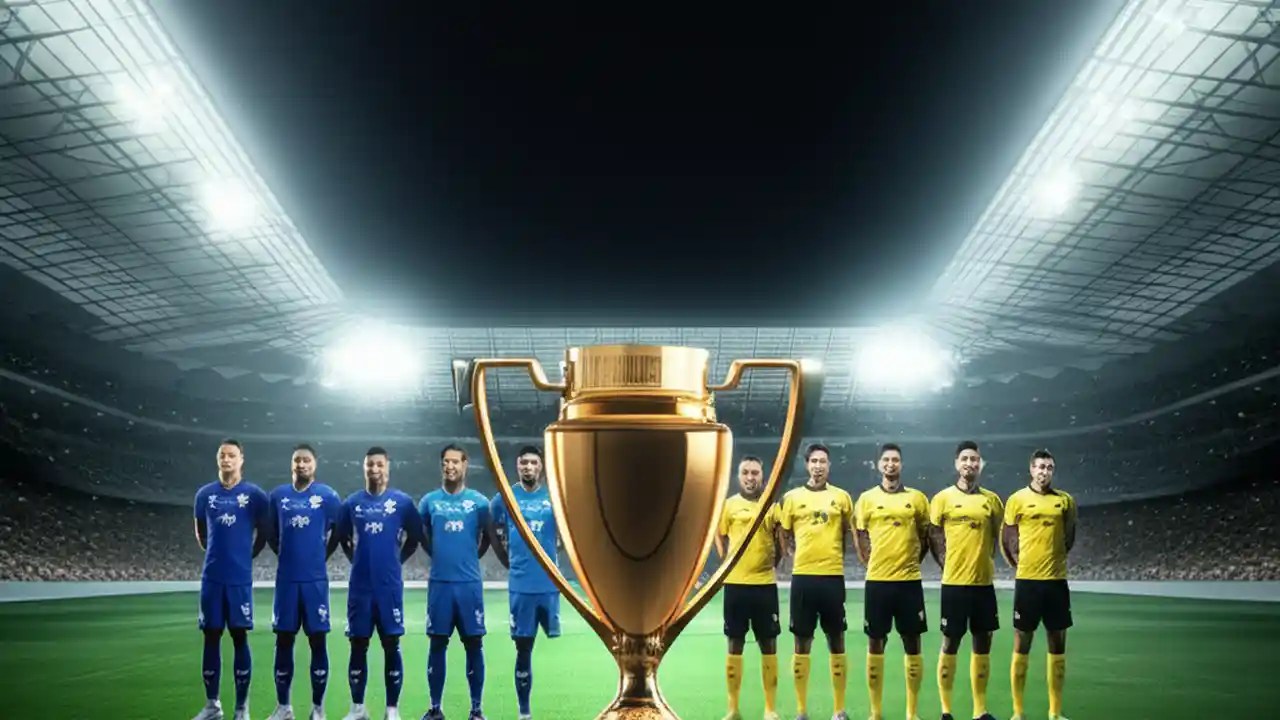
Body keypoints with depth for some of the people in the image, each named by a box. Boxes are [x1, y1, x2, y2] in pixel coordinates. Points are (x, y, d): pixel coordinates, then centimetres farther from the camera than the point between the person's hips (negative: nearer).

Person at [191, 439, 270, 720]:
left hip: (240, 578, -2)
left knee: (240, 637, 0)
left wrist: (247, 556, 7)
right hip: (212, 577, 3)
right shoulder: (205, 494, 5)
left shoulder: (254, 494, -2)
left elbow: (263, 532, 8)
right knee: (211, 637, 6)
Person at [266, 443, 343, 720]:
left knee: (317, 641, 1)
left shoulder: (327, 495, -2)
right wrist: (288, 555, 12)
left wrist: (323, 555, 8)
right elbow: (271, 534, 17)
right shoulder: (278, 495, 6)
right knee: (283, 640, 6)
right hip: (286, 579, 2)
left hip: (315, 580, -2)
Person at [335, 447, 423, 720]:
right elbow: (341, 538, 16)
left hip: (390, 585, -2)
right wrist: (358, 560, 11)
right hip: (360, 586, 2)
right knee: (358, 645, 6)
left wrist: (397, 559, 6)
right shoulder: (352, 502, 4)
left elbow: (414, 537, 9)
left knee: (391, 645, 1)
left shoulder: (402, 501, -1)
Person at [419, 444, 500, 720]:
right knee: (438, 644, 5)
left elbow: (488, 537, 14)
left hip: (470, 583, -1)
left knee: (474, 644, 2)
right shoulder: (429, 501, 3)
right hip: (440, 582, 1)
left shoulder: (478, 501, 0)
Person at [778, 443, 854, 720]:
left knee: (836, 642, 5)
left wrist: (834, 557, 6)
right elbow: (785, 536, 12)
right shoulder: (792, 498, 5)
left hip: (833, 576, 0)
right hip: (802, 576, 0)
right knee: (802, 643, 4)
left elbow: (848, 534, 14)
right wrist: (799, 556, 2)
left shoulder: (841, 497, 5)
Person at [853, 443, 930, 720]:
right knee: (875, 643, 3)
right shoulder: (867, 498, 3)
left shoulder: (917, 498, 5)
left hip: (909, 580, 0)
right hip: (877, 581, 0)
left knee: (912, 643, 4)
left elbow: (925, 536, 11)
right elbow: (859, 536, 8)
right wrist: (870, 562, 0)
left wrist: (912, 561, 4)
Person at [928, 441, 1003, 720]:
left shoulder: (992, 499, 6)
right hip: (954, 582, -3)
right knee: (950, 644, 2)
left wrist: (986, 561, 7)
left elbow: (997, 535, 15)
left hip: (984, 582, 3)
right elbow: (933, 537, 3)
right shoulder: (943, 498, -2)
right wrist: (948, 564, -2)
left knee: (983, 645, 8)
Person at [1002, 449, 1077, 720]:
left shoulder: (1065, 500, 5)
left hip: (1056, 579, 3)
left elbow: (1069, 536, 16)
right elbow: (1005, 539, 4)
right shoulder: (1017, 499, -2)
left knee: (1057, 645, 6)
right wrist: (1020, 564, 2)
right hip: (1027, 579, -3)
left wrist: (1056, 559, 12)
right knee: (1021, 645, 1)